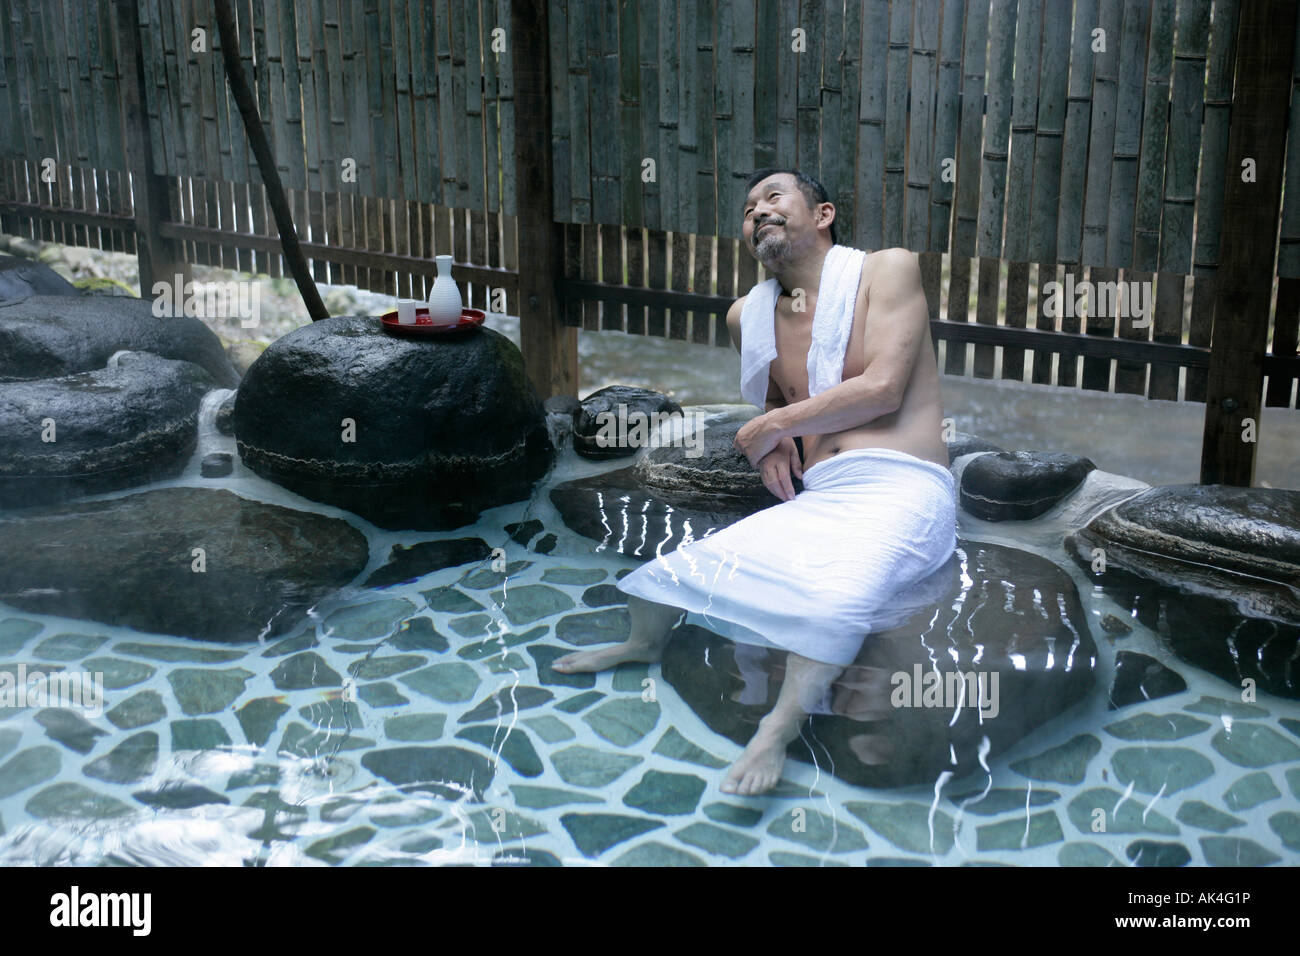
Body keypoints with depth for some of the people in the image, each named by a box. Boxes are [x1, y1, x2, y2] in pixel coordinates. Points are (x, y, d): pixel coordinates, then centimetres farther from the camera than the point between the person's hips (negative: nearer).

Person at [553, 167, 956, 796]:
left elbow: (882, 388, -9)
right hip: (816, 501, 6)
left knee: (836, 590, -36)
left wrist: (774, 426, -3)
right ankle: (644, 642, 26)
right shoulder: (749, 316, 18)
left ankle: (780, 728, -22)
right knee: (689, 562, -5)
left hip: (901, 493, -5)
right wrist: (773, 443, 13)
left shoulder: (888, 269, 2)